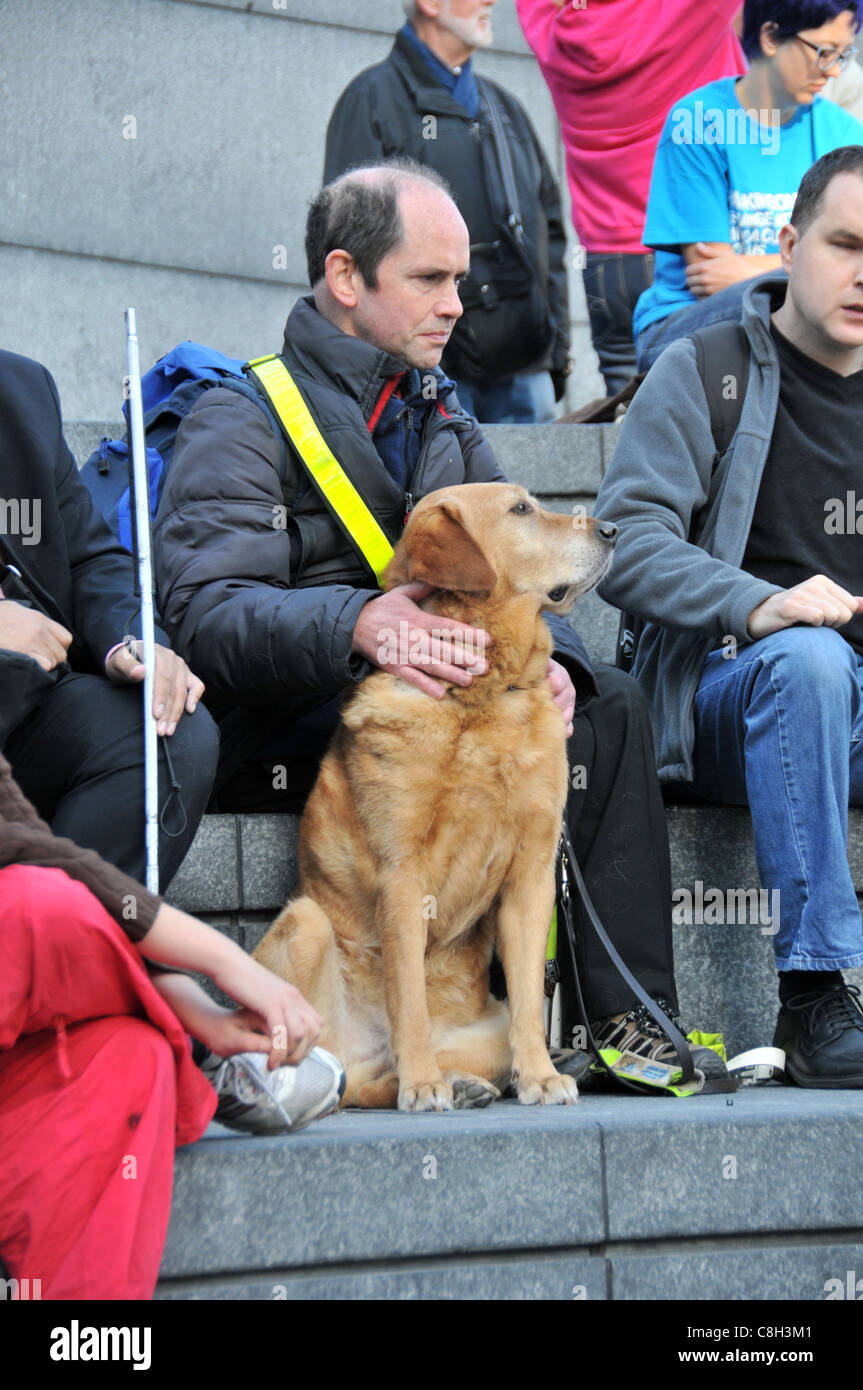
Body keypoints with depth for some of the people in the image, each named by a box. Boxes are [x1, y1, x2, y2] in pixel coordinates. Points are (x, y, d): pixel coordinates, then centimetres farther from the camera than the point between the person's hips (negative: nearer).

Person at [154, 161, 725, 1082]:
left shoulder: (441, 419, 21)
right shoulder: (240, 421, -3)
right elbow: (207, 613, -19)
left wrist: (545, 659, -14)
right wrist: (359, 624, -38)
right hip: (274, 733, -7)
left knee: (609, 705, -16)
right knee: (449, 724, -35)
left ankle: (631, 1015, -23)